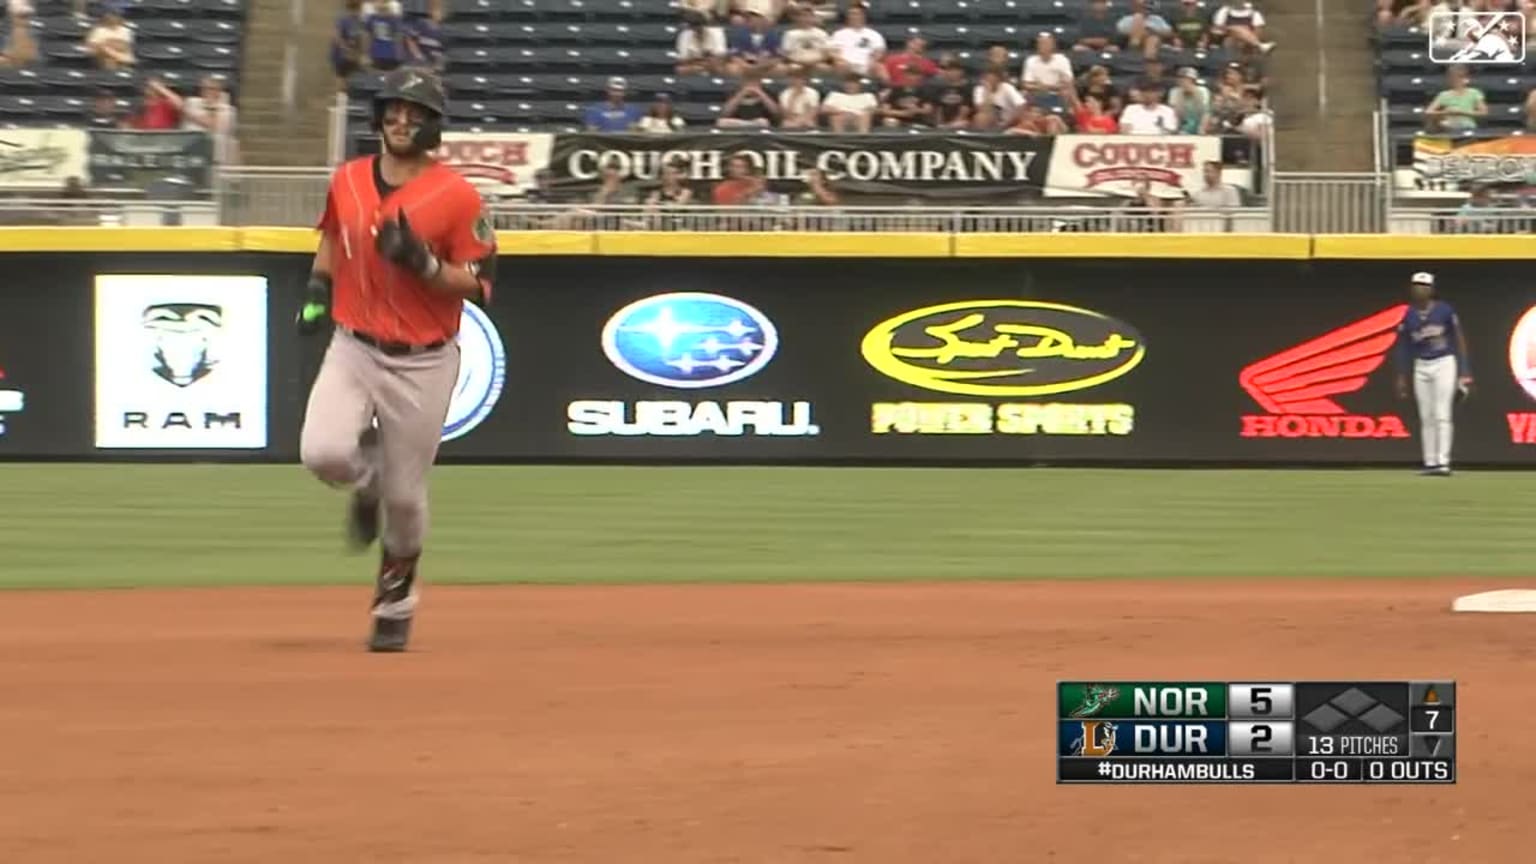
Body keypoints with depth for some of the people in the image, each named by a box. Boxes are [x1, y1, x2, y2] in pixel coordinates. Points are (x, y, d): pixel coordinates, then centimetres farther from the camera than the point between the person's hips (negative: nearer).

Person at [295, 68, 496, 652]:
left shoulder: (456, 196, -11)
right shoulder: (347, 181, 3)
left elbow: (480, 286, -10)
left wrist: (423, 262, -25)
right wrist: (318, 287, 8)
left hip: (422, 363, -3)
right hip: (353, 348, 3)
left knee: (405, 496, 4)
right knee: (322, 452, -22)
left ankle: (394, 603, 29)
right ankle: (368, 479, 16)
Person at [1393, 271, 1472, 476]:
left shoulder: (1444, 311, -6)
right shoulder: (1409, 317, 3)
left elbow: (1459, 340, -3)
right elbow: (1404, 348, 9)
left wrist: (1464, 372, -7)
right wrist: (1402, 378, 7)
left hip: (1444, 364, -4)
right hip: (1421, 367, 4)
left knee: (1442, 415, -10)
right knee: (1426, 417, 5)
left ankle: (1443, 462, -12)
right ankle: (1430, 463, 9)